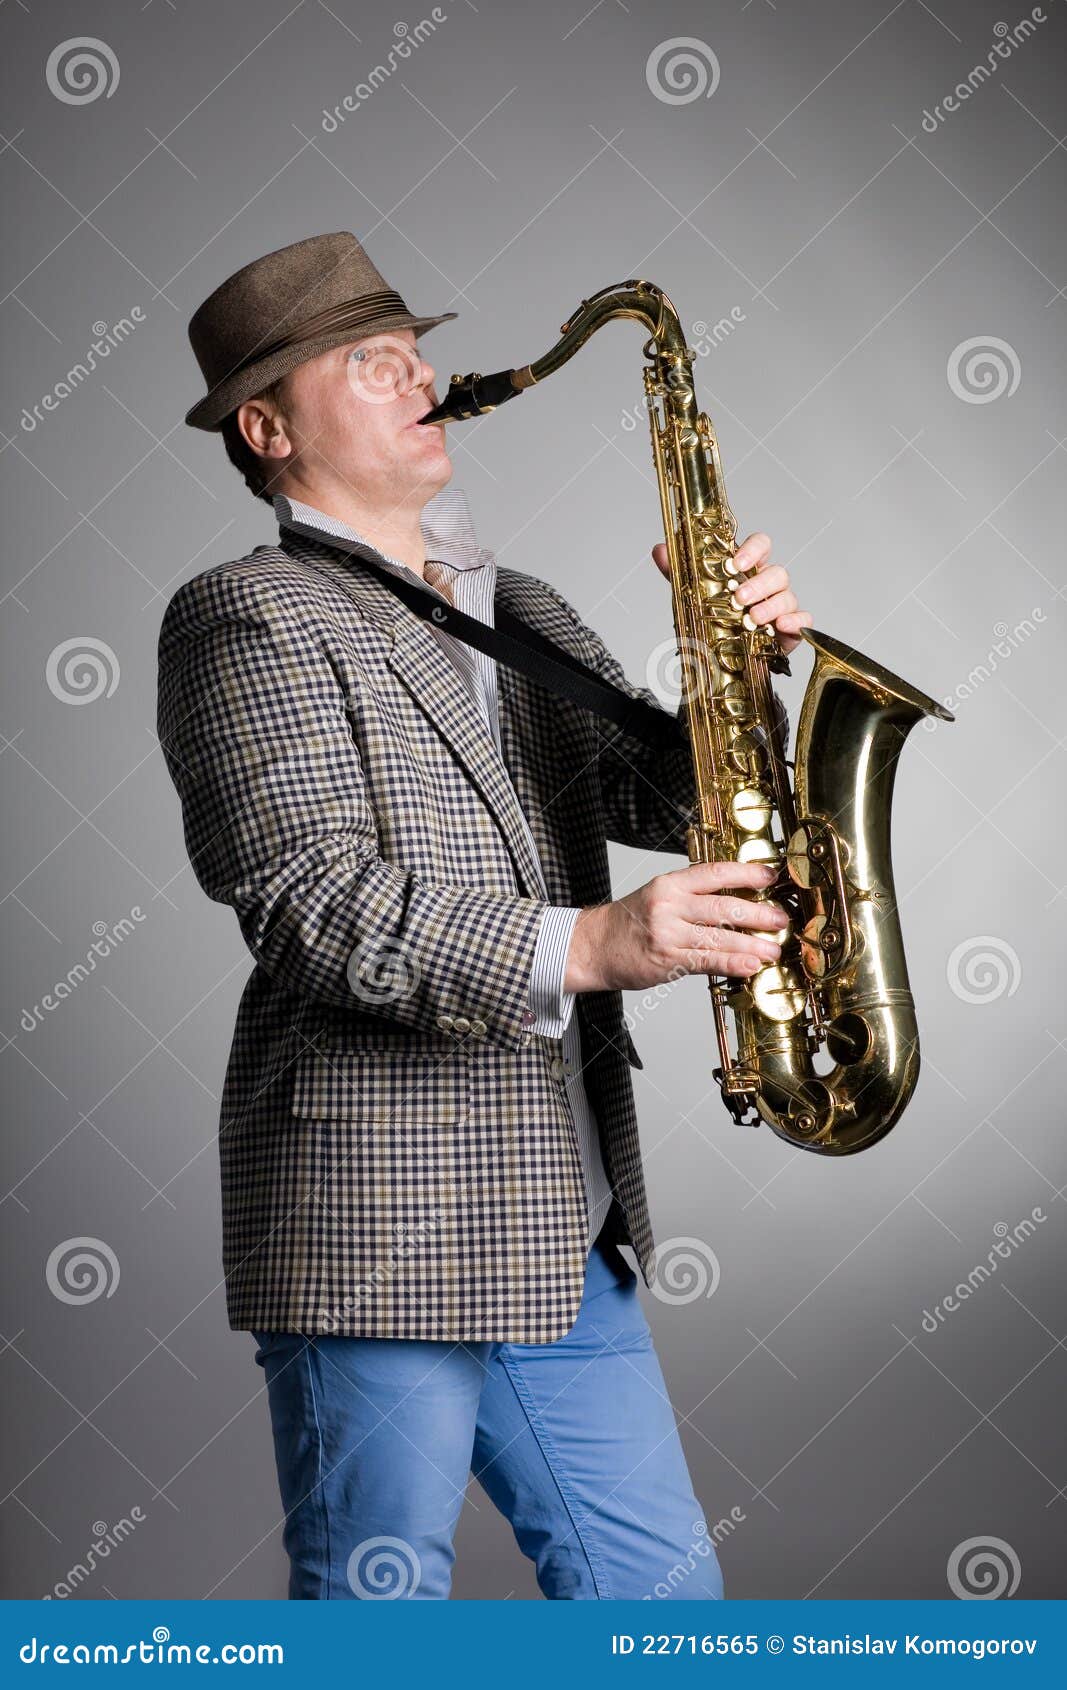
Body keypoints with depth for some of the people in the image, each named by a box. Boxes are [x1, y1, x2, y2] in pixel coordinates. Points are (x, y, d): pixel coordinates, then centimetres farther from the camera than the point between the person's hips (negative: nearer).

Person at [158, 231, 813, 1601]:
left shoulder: (526, 613, 19)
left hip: (566, 1231, 7)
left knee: (664, 1591, 14)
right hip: (376, 1232, -7)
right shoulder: (246, 617, -5)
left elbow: (668, 793, 10)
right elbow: (314, 906, -18)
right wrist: (582, 947, -29)